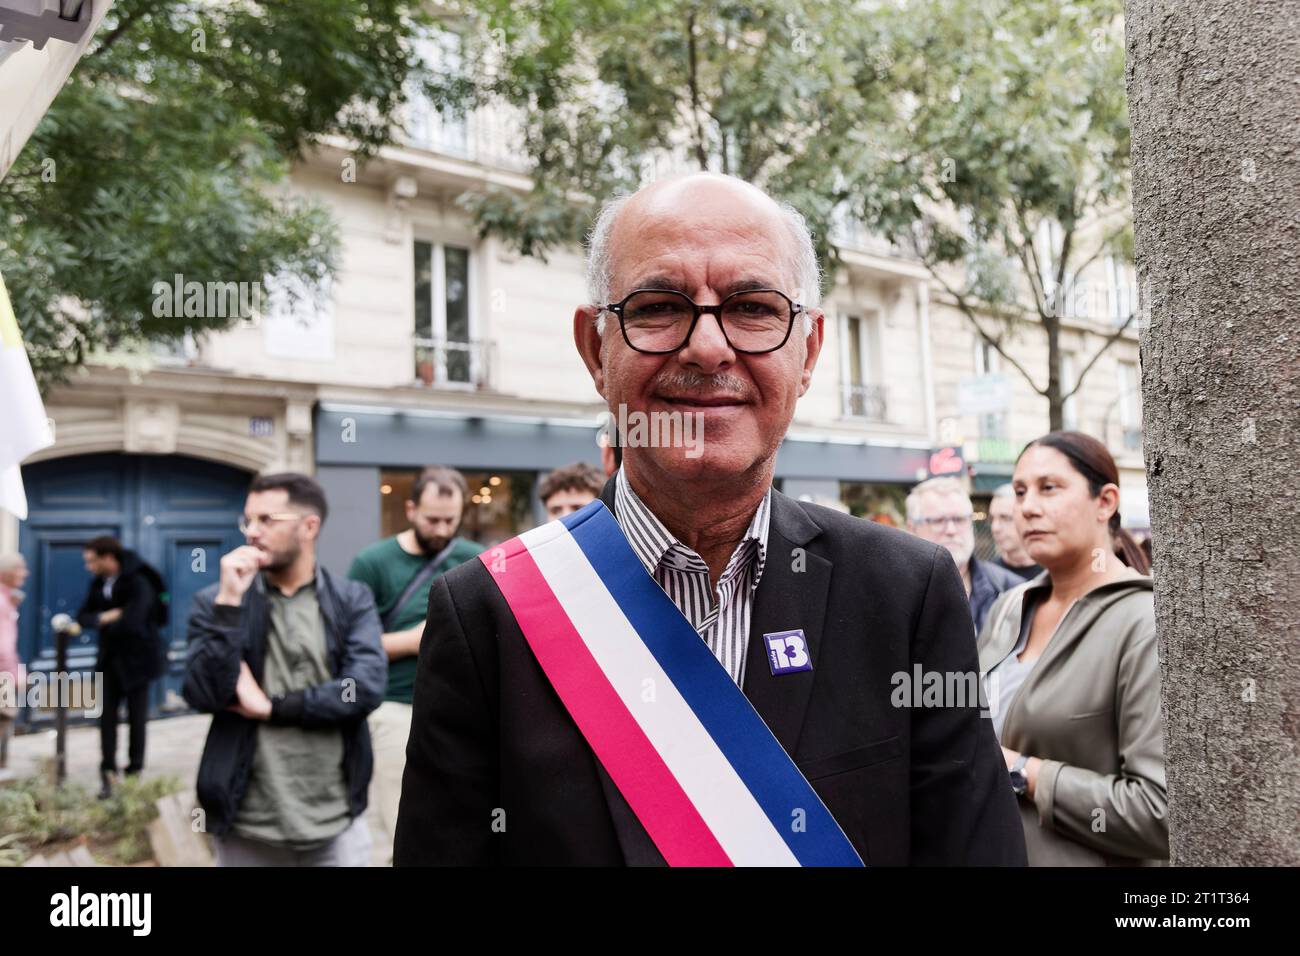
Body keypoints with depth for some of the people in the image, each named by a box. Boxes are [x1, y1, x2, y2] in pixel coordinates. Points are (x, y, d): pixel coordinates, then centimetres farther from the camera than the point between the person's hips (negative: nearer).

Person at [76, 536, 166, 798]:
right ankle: (108, 774, 11)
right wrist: (106, 617, -19)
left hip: (137, 658, -6)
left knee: (137, 717, 5)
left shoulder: (139, 583, -20)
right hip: (110, 658, 6)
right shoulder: (98, 582, 4)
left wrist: (105, 623, -12)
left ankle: (134, 771, 17)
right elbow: (83, 617, 1)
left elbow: (131, 623, -30)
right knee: (107, 715, 5)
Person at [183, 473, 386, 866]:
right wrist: (230, 601, -18)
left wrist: (271, 707, -13)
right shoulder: (215, 601, 0)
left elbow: (367, 687, -14)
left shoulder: (353, 600, -2)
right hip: (246, 823, 1)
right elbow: (204, 696, -12)